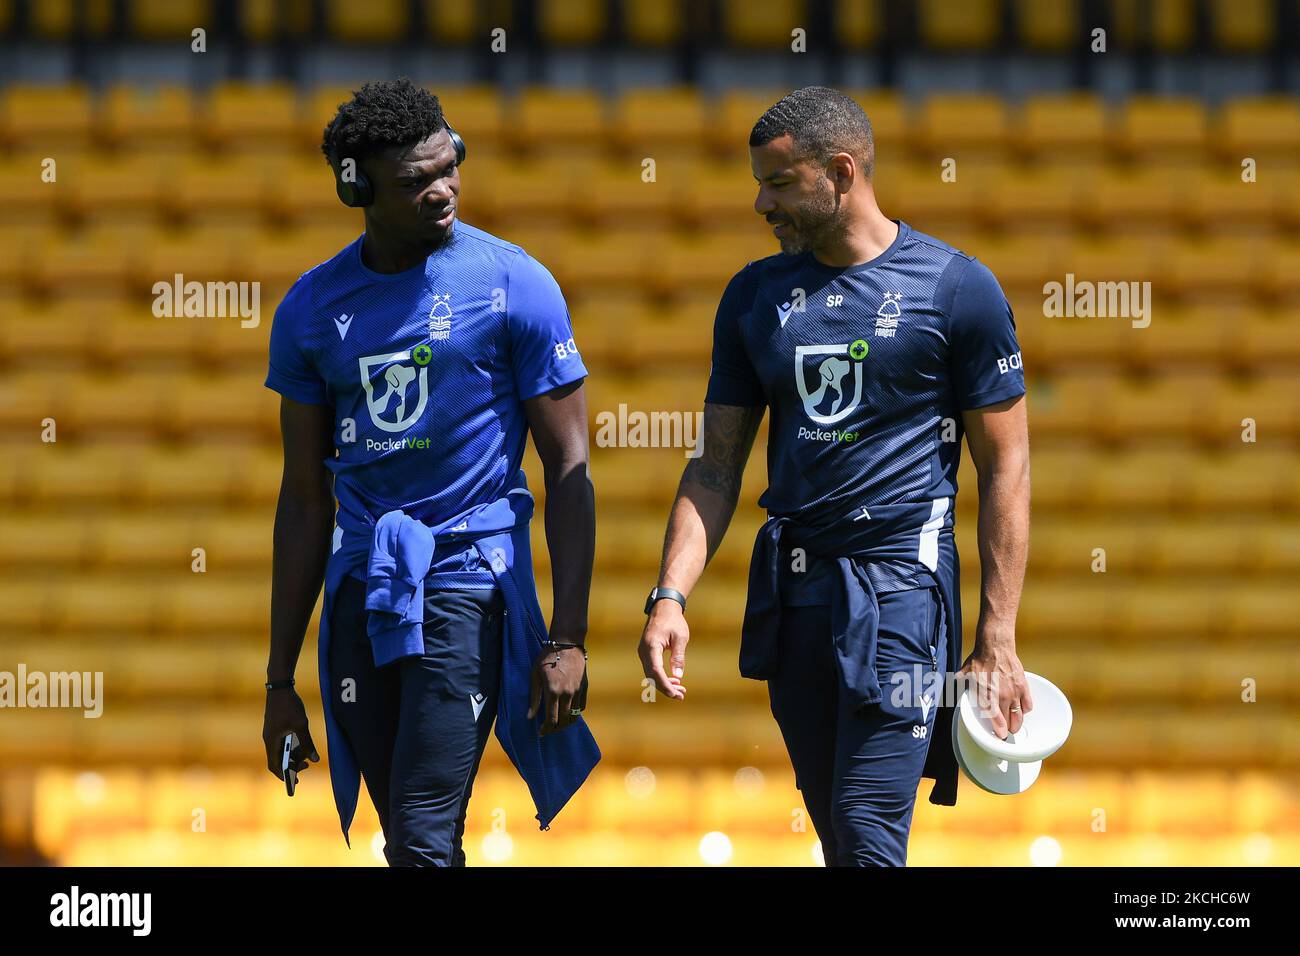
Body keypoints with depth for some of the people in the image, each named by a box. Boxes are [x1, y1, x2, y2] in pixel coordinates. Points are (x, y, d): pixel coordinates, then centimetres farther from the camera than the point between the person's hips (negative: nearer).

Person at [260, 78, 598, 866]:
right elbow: (305, 501, 13)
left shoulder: (513, 286, -5)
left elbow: (570, 470, -3)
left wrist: (568, 638, -11)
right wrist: (281, 679, 11)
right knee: (407, 838, 7)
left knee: (423, 840, -15)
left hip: (468, 584, -4)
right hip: (362, 587, 4)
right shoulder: (313, 310, 6)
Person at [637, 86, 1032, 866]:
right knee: (839, 841, 9)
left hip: (900, 585, -6)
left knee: (868, 836, -14)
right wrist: (670, 596, -2)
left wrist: (998, 643, -7)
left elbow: (1006, 470, -2)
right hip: (792, 591, 6)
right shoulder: (757, 296, 11)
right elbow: (716, 468, 13)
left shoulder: (956, 288, -3)